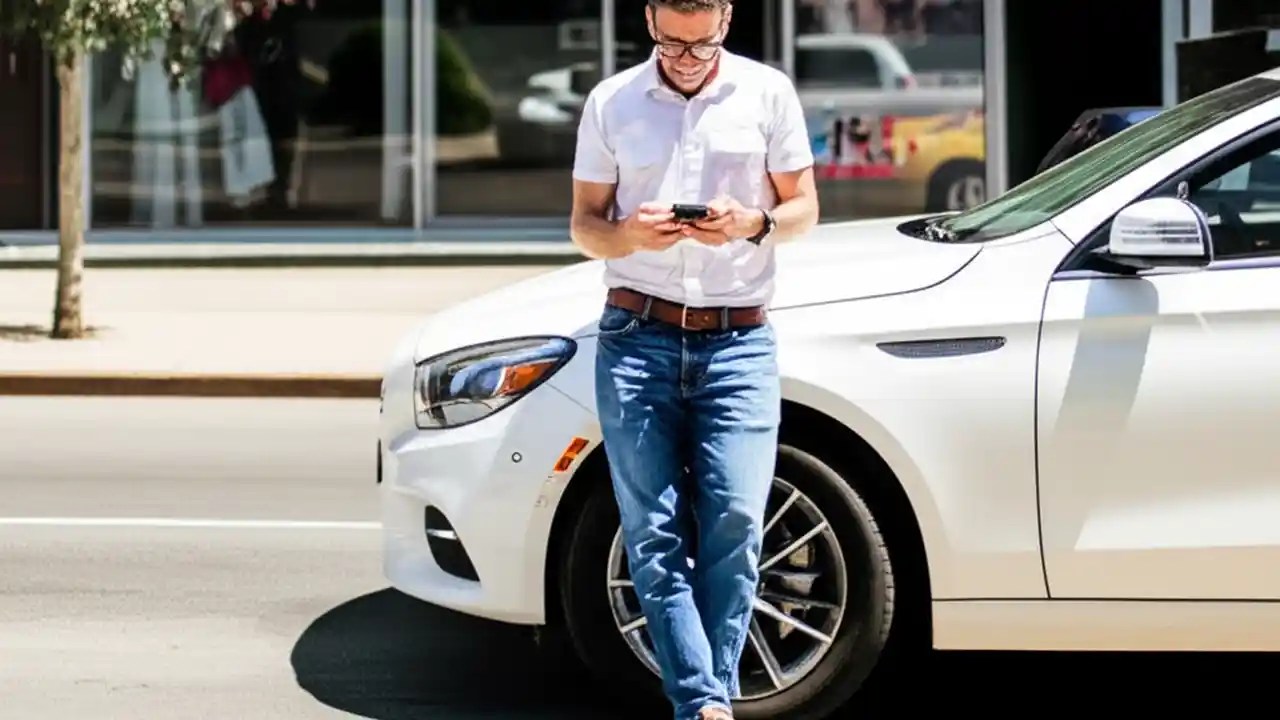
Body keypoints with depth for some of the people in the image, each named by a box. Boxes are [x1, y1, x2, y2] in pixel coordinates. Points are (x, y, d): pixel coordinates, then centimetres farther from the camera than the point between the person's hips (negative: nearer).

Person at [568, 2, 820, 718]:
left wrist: (751, 223, -12)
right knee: (655, 532, -7)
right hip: (638, 338, 1)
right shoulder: (611, 102, 8)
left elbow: (803, 209, 10)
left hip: (739, 342, -1)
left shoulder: (769, 93, 5)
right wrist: (630, 234, -11)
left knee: (735, 521, -12)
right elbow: (585, 225, 12)